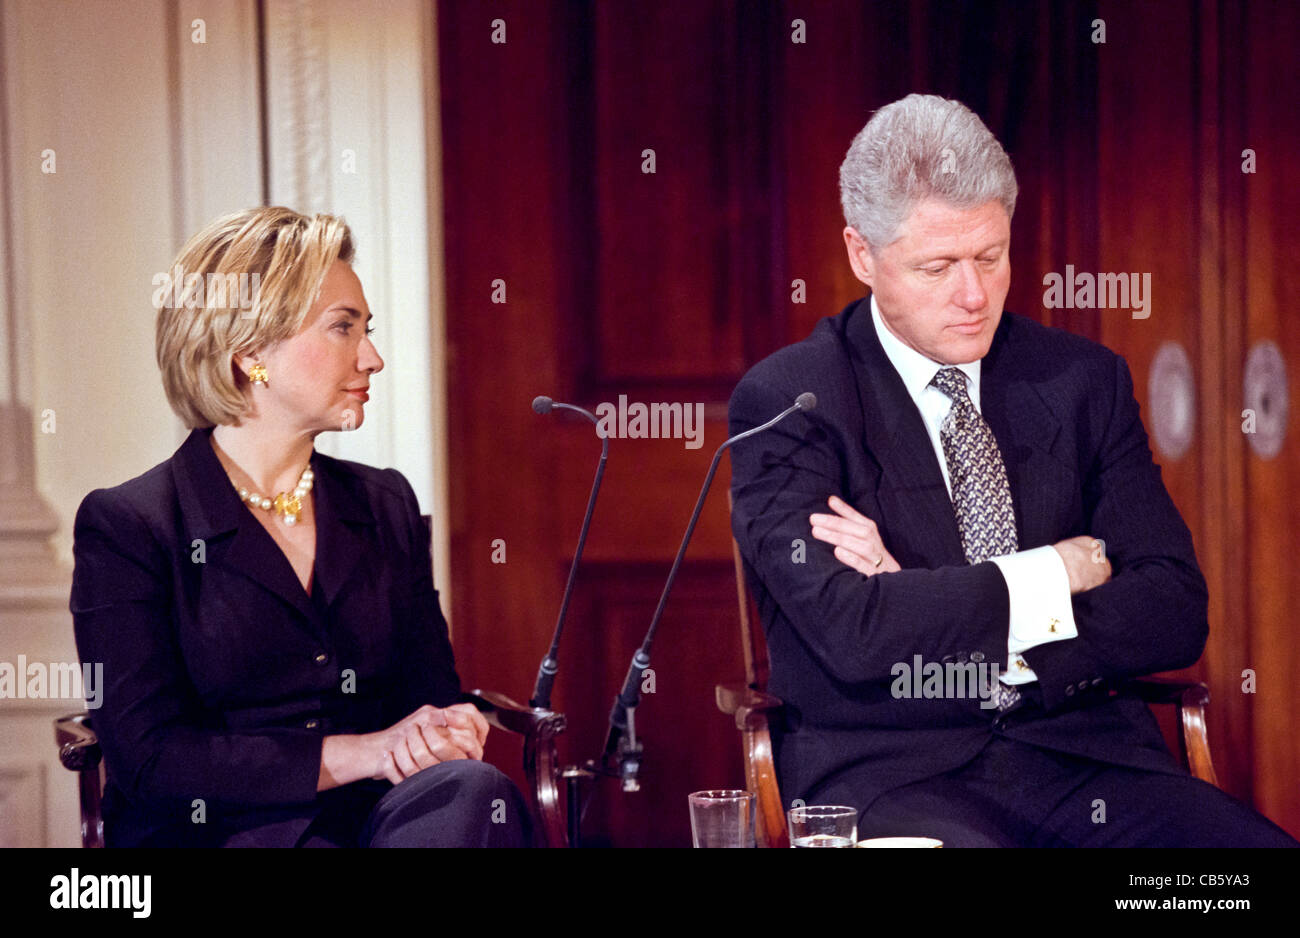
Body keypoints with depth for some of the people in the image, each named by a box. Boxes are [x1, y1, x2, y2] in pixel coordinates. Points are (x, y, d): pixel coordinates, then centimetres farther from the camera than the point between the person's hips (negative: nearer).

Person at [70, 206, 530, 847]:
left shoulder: (387, 507, 17)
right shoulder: (126, 526, -1)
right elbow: (147, 757, -9)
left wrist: (453, 727, -9)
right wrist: (360, 752, -16)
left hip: (373, 820, 6)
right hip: (214, 831, -6)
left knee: (474, 793, -30)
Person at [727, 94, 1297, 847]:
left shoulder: (1084, 380, 11)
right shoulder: (788, 402, -2)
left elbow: (1177, 615, 3)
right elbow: (852, 634, -16)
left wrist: (934, 610, -9)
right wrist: (1061, 571, -4)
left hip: (1082, 758, 5)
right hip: (887, 774, -4)